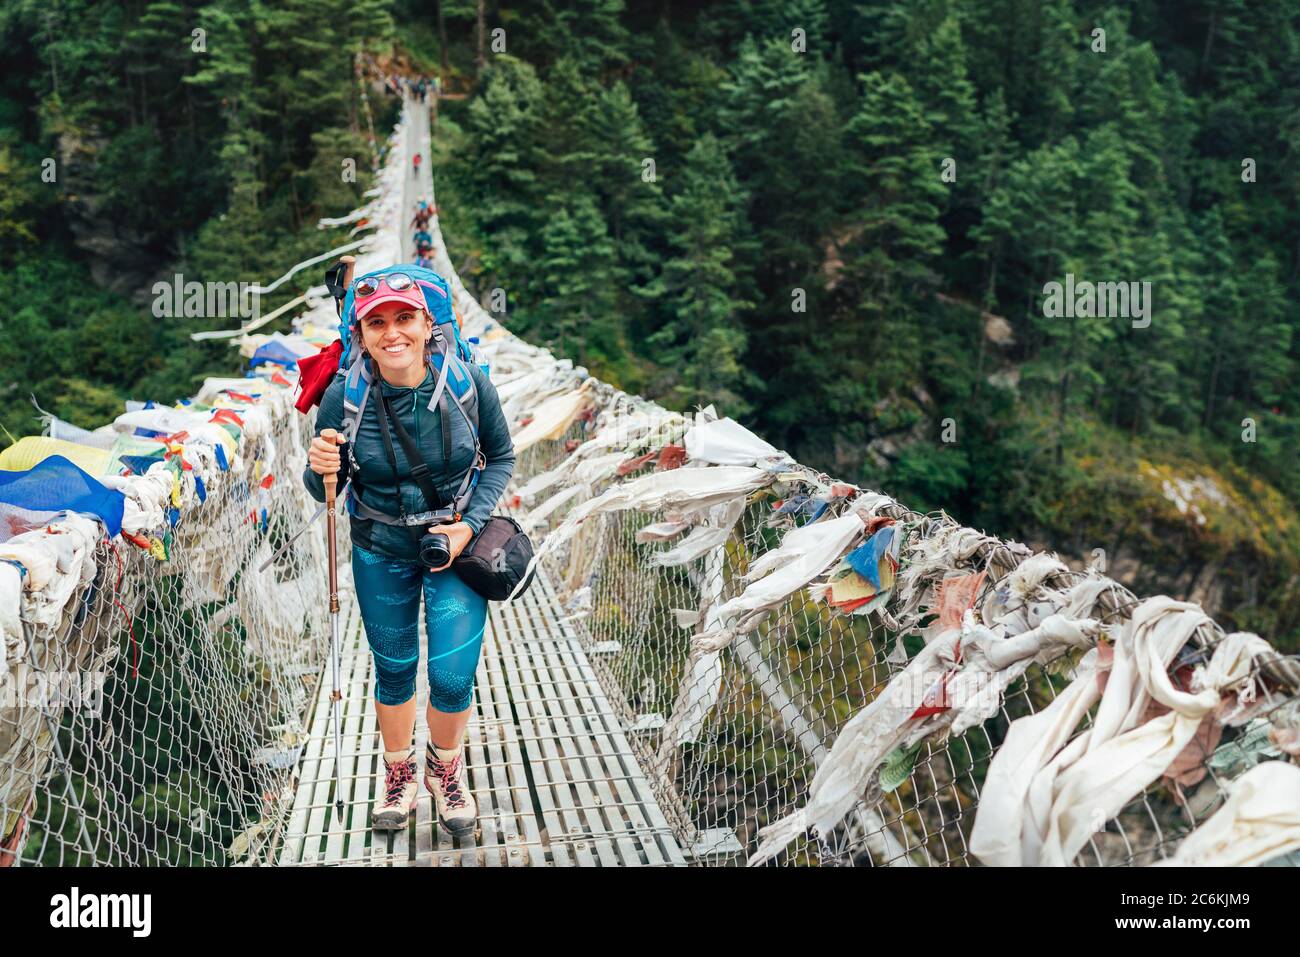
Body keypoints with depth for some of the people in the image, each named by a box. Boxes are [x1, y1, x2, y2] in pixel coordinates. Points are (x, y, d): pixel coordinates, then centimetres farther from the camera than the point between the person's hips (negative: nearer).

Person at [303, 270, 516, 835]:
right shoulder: (343, 396, -20)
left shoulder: (467, 381, -20)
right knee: (393, 671, 15)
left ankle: (445, 768, 31)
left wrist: (471, 524, -15)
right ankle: (398, 772, 43)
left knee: (453, 677, -2)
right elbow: (323, 492, -7)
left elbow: (502, 456, -3)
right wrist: (320, 468, -30)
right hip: (381, 552, 1)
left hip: (458, 544, 0)